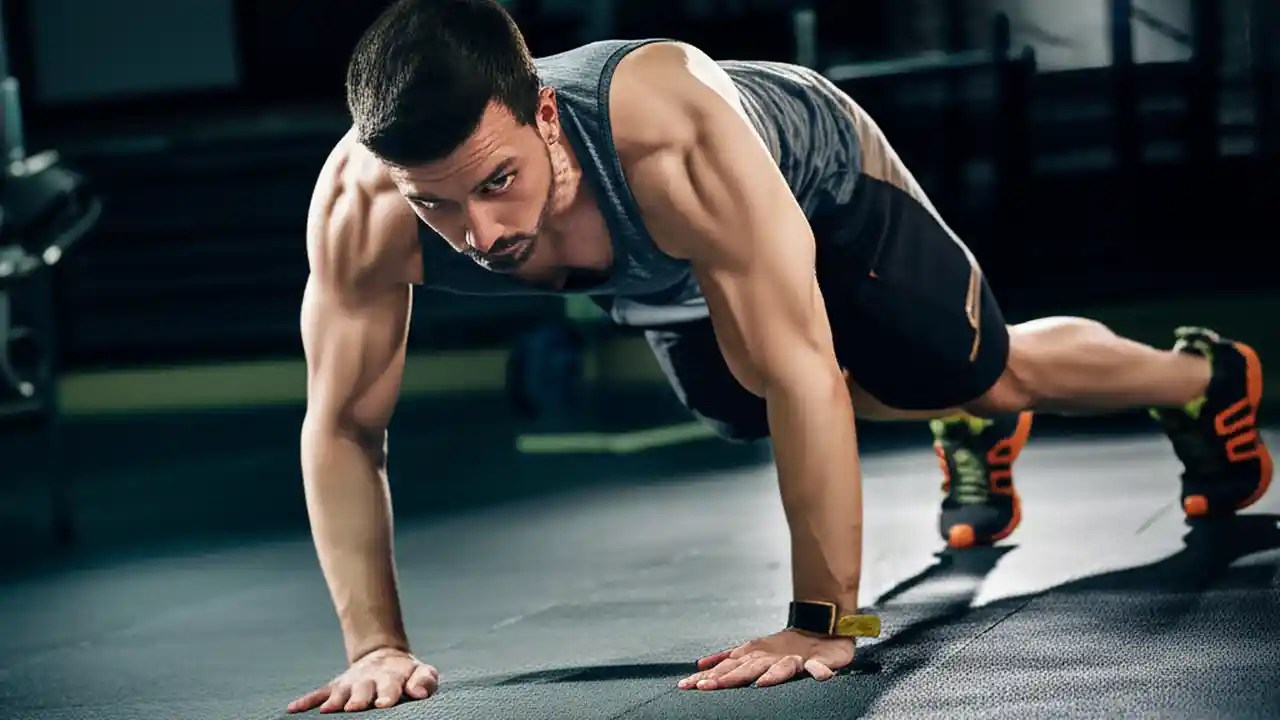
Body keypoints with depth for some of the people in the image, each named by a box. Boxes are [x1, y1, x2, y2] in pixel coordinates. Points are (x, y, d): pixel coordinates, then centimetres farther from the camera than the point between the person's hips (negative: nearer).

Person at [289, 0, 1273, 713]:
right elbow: (343, 426, -28)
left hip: (820, 175, -5)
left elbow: (799, 373, -46)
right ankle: (972, 434, 58)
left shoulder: (667, 132, -50)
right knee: (754, 416, 28)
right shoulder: (361, 206, -39)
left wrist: (821, 623, -43)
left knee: (988, 368, 10)